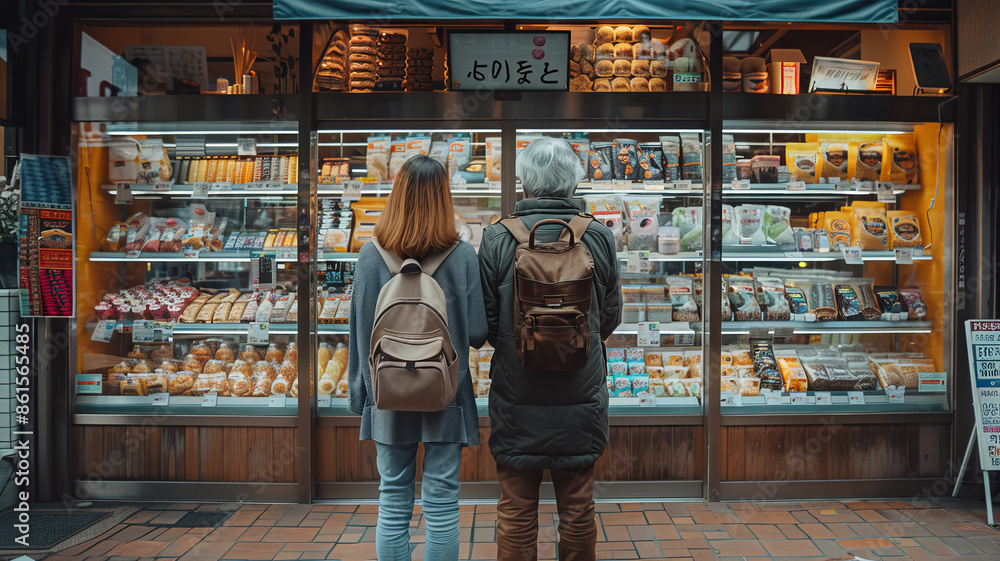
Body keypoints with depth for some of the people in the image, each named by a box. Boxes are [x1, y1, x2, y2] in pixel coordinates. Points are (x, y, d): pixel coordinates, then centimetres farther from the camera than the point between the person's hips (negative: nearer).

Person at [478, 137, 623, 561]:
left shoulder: (497, 239, -11)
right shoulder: (600, 238, -6)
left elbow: (483, 323, -6)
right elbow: (611, 318, 4)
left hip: (516, 402, -1)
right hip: (582, 397, 2)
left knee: (516, 514, 13)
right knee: (578, 512, 17)